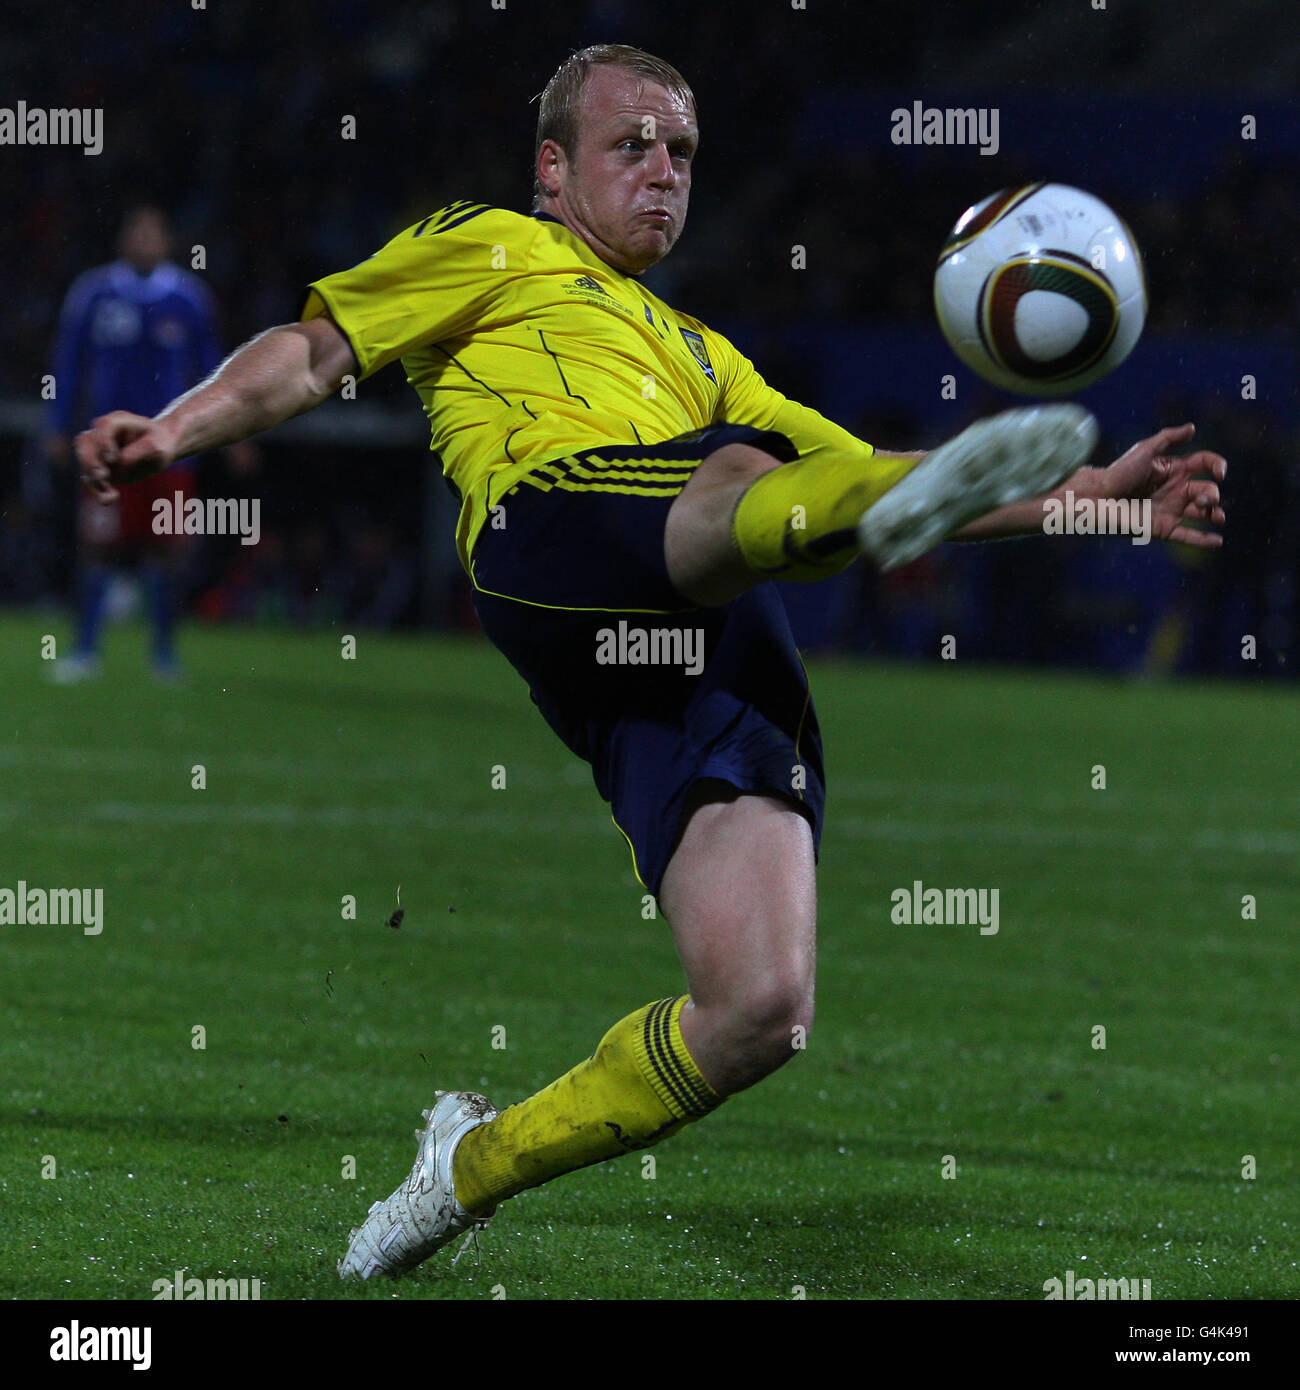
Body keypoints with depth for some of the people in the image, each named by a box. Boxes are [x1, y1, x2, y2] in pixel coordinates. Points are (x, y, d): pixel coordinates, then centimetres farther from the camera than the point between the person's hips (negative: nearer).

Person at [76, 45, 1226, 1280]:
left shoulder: (698, 357, 44)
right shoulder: (496, 252, 30)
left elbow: (865, 471, 40)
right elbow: (316, 351, 19)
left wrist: (1100, 494, 31)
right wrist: (169, 431, -1)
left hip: (715, 658, 5)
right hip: (551, 527, -5)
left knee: (758, 1012, -14)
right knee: (743, 482, -39)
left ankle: (474, 1163, 2)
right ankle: (895, 511, -72)